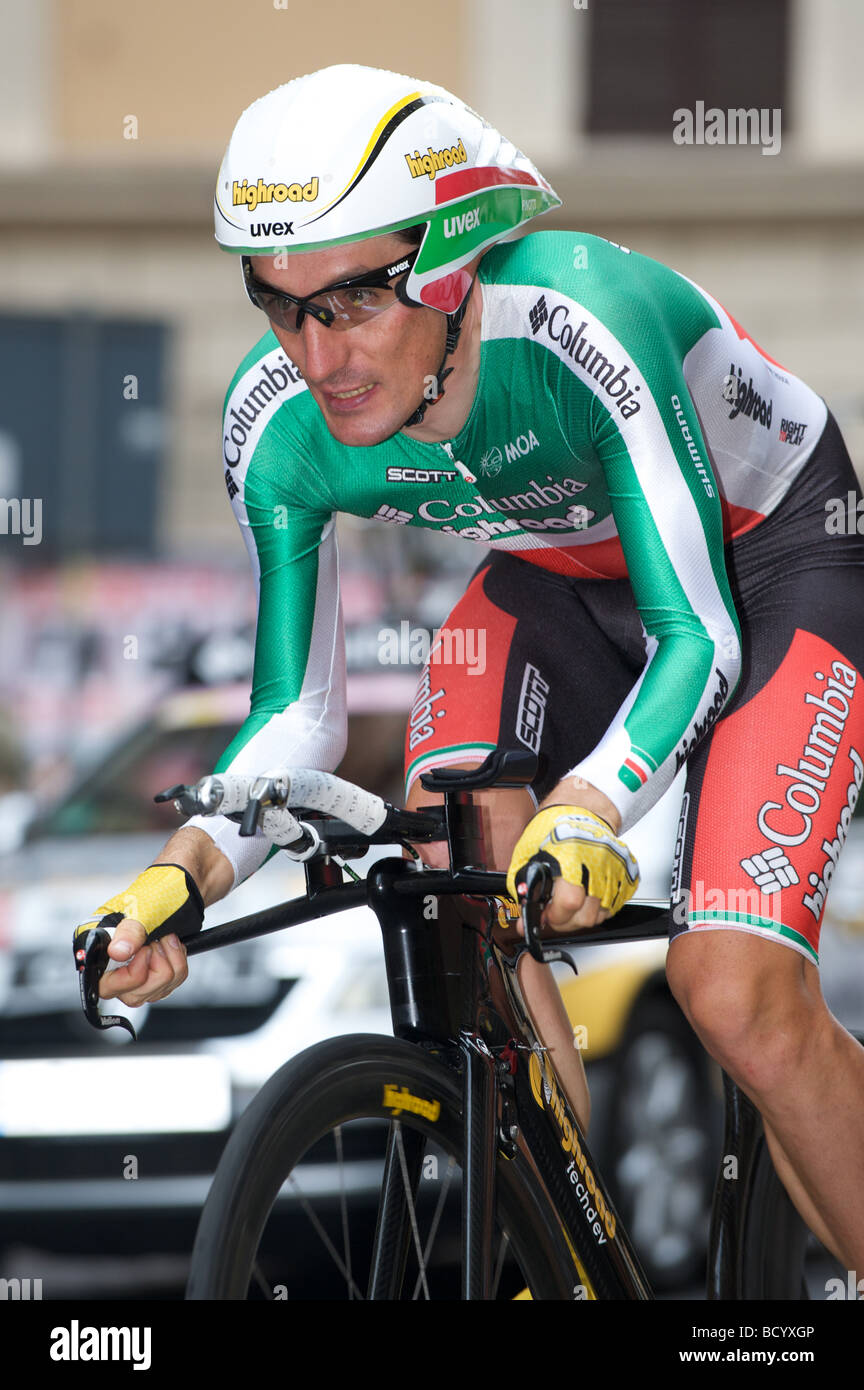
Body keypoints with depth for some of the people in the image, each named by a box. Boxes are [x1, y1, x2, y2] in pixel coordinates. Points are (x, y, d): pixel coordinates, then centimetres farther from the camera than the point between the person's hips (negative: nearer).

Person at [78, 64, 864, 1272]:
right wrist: (191, 867, -32)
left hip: (767, 560, -5)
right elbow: (298, 716, -13)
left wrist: (587, 809, -53)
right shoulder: (277, 425, -21)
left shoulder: (579, 323, -37)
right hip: (568, 575, 5)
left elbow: (697, 637, -35)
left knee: (736, 996, -21)